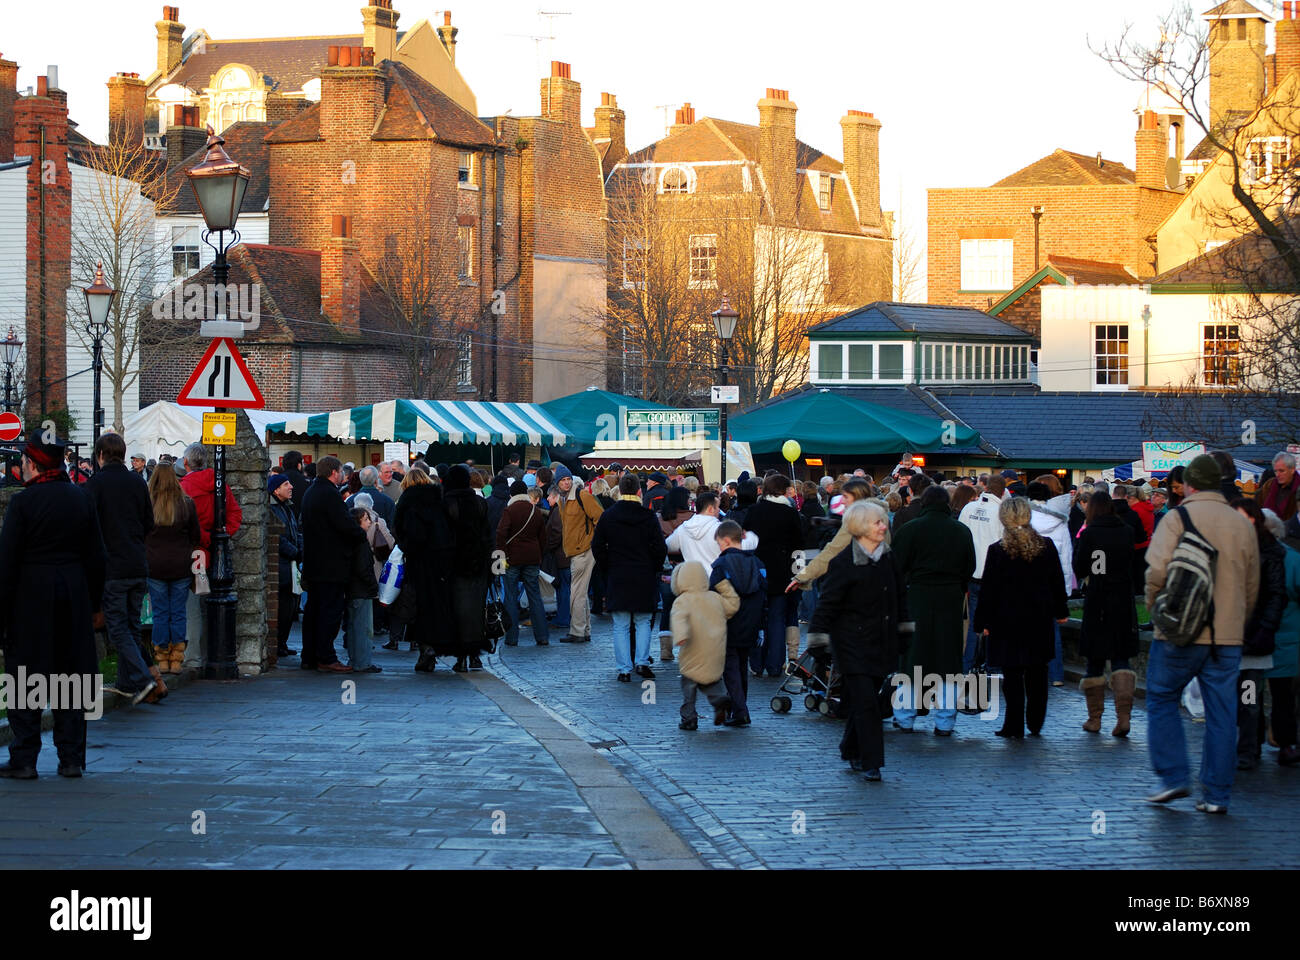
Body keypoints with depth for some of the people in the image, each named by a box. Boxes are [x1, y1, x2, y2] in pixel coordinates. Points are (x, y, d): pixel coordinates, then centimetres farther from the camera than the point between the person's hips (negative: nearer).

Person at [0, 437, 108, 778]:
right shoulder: (82, 500, 5)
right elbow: (97, 557, 9)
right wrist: (93, 602, 17)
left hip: (30, 596, -5)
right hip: (74, 595, 5)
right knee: (71, 675, 9)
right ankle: (72, 758, 10)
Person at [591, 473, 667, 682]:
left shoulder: (608, 516, -2)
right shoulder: (649, 517, -6)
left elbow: (597, 547, 2)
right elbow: (660, 549, -5)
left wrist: (607, 569, 12)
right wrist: (653, 569, 10)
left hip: (617, 579, 0)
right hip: (644, 578, 0)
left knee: (621, 626, 4)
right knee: (643, 622, 13)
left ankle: (624, 669, 2)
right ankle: (642, 662, 2)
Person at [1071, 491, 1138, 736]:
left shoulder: (1089, 534, -9)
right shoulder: (1127, 532, 0)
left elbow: (1079, 570, -4)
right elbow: (1131, 567, 7)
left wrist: (1078, 541, 5)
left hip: (1096, 604, -2)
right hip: (1123, 604, 2)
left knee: (1095, 661, 9)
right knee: (1121, 659, 6)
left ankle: (1094, 718, 12)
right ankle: (1124, 714, -9)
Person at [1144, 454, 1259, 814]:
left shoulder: (1177, 518, -7)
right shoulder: (1243, 524, 8)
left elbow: (1157, 569, -17)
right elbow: (1252, 587, 15)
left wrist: (1154, 604, 1)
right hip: (1228, 636, 4)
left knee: (1162, 699, 12)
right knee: (1221, 713, 7)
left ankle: (1174, 777, 4)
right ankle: (1217, 794, 7)